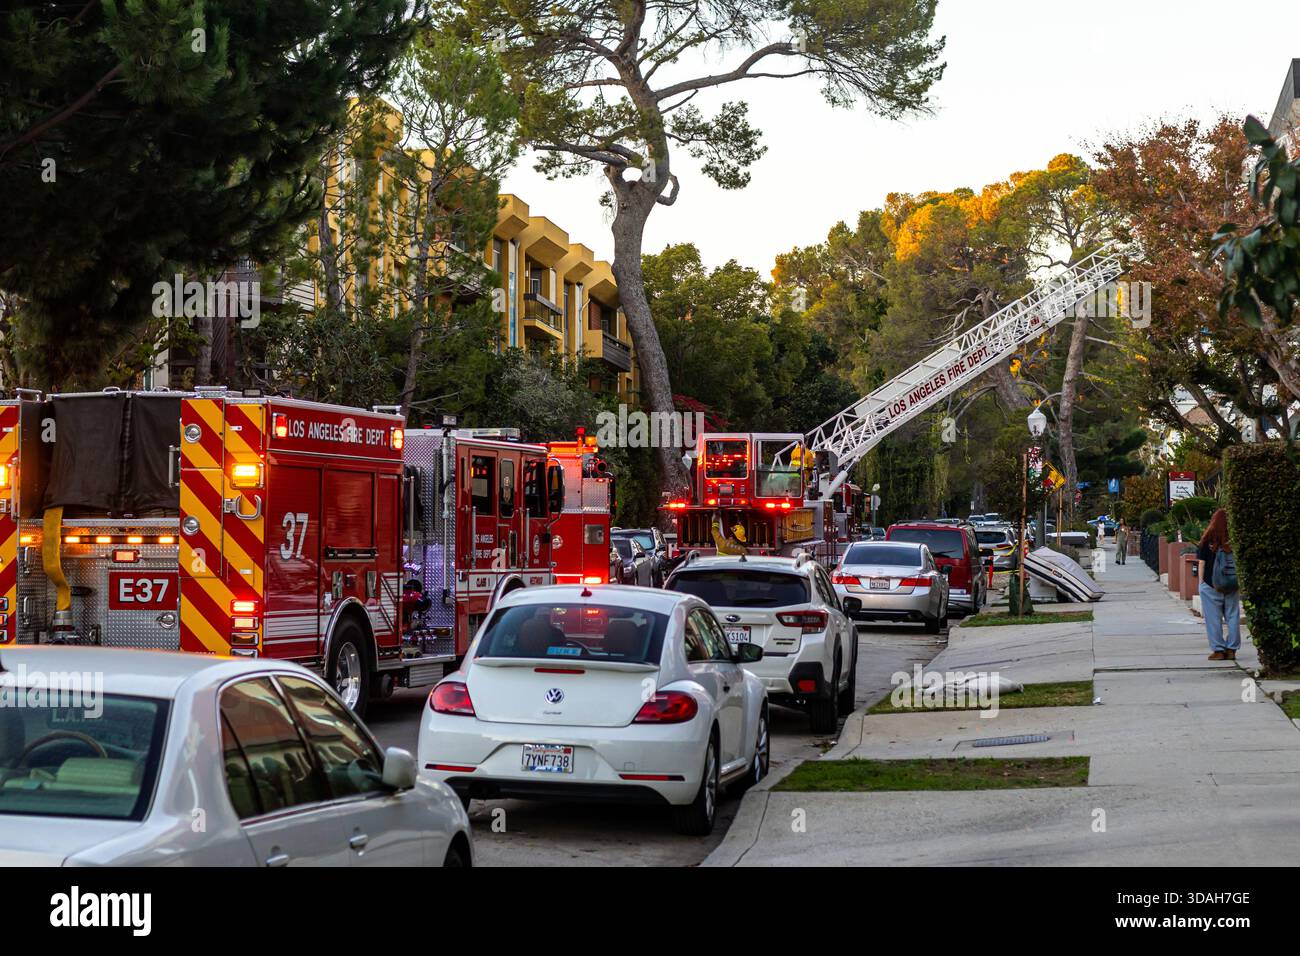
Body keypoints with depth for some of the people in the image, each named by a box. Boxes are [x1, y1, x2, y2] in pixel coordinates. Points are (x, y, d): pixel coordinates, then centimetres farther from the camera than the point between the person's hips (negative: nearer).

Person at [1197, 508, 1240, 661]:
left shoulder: (1207, 540, -7)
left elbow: (1202, 563, -4)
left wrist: (1201, 581, 4)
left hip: (1211, 585, -2)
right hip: (1232, 585, 2)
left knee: (1214, 618, 5)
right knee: (1233, 617, 10)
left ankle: (1218, 650, 6)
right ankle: (1231, 649, 11)